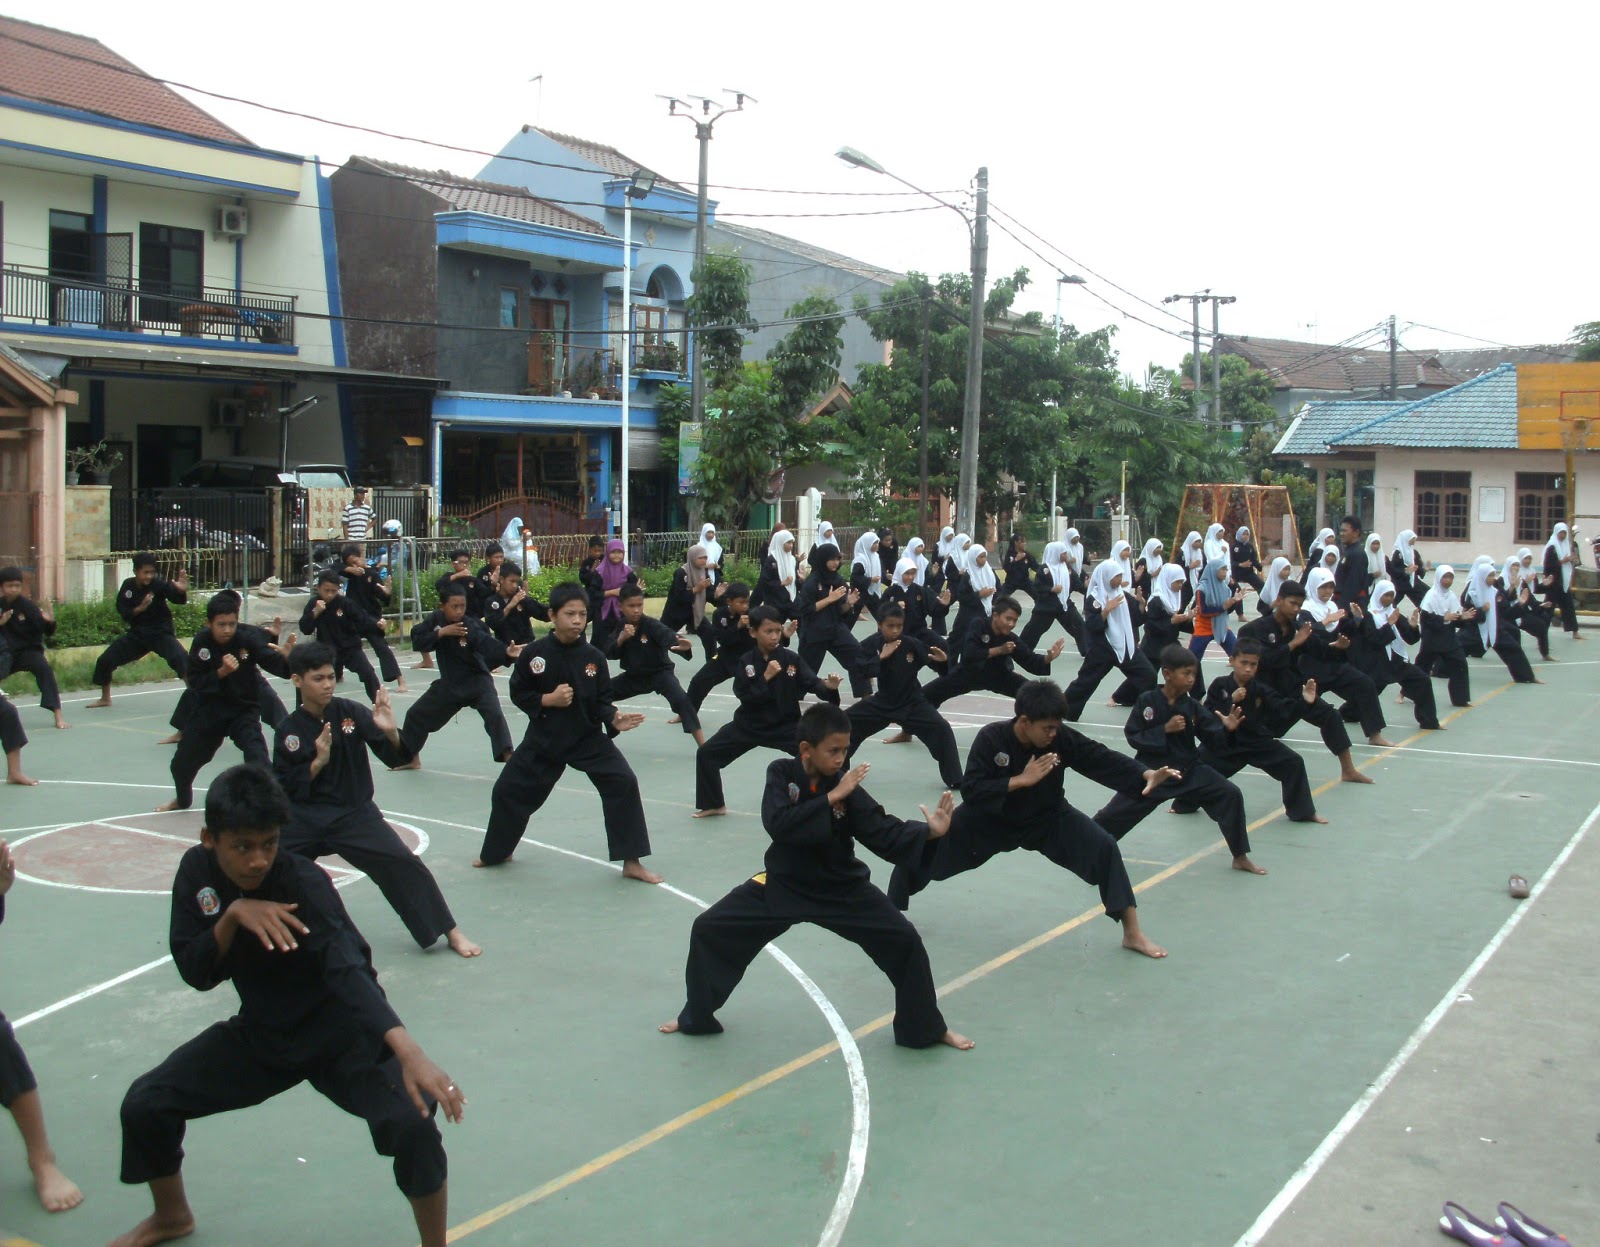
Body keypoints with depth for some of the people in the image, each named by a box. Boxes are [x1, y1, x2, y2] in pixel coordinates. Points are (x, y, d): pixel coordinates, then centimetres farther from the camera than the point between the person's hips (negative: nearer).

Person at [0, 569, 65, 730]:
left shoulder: (28, 605, -13)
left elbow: (48, 632, -17)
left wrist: (50, 621, -39)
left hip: (29, 650, -4)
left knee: (44, 669, -30)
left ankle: (58, 715, -31)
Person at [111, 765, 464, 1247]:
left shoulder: (303, 883, -27)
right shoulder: (198, 871, -9)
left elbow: (349, 970, -42)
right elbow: (196, 974, -10)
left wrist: (408, 1052, -57)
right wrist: (233, 913, -29)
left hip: (341, 1034, -5)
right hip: (261, 1034, 5)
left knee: (411, 1122, -28)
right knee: (145, 1104, -5)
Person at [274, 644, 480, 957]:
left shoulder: (350, 712, -7)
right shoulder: (288, 731, -4)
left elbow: (396, 757, -9)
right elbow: (283, 789, -5)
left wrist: (390, 732, -30)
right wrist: (317, 763, -19)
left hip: (354, 814, -1)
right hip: (303, 820, 1)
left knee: (403, 864, -16)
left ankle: (451, 933, -7)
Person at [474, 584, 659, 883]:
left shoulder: (593, 657, -9)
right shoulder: (534, 654, -12)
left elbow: (602, 701, -3)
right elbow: (518, 693, -3)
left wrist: (614, 719, -22)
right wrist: (548, 700, -19)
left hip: (588, 736, 0)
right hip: (544, 737, 0)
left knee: (623, 783, -17)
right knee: (509, 790, 7)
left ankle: (631, 862, -8)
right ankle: (497, 851, 37)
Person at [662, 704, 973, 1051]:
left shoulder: (847, 787, -13)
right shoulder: (781, 773, -14)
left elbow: (887, 837, -17)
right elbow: (778, 823, -31)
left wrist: (928, 831, -32)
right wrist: (830, 798, -33)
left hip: (842, 887, 0)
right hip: (783, 884, 0)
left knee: (904, 941, -9)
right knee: (709, 930, -3)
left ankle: (927, 1028, 12)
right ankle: (696, 1017, 21)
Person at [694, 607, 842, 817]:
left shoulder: (792, 659, -8)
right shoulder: (746, 662, -8)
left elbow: (812, 682, -15)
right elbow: (744, 696, -16)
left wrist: (829, 687, -36)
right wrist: (766, 677, -25)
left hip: (785, 724, -1)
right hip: (749, 725, 1)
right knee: (707, 753, -2)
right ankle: (714, 804, 18)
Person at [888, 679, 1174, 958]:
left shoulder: (1062, 739, -20)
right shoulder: (991, 738, -27)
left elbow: (1103, 759, -21)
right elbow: (970, 791, -30)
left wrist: (1147, 775, -37)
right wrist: (1021, 780, -34)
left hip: (1046, 818, 1)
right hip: (991, 819, -1)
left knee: (1103, 847, -18)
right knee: (923, 847, -1)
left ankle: (1133, 933, -6)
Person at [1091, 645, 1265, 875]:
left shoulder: (1193, 707, -5)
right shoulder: (1147, 701, -13)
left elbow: (1215, 743, -5)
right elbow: (1133, 737, -12)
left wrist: (1227, 729, -25)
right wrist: (1165, 729, -21)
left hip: (1189, 770, 3)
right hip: (1152, 770, -3)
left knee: (1230, 795, -9)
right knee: (1118, 810, 1)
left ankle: (1240, 858, 3)